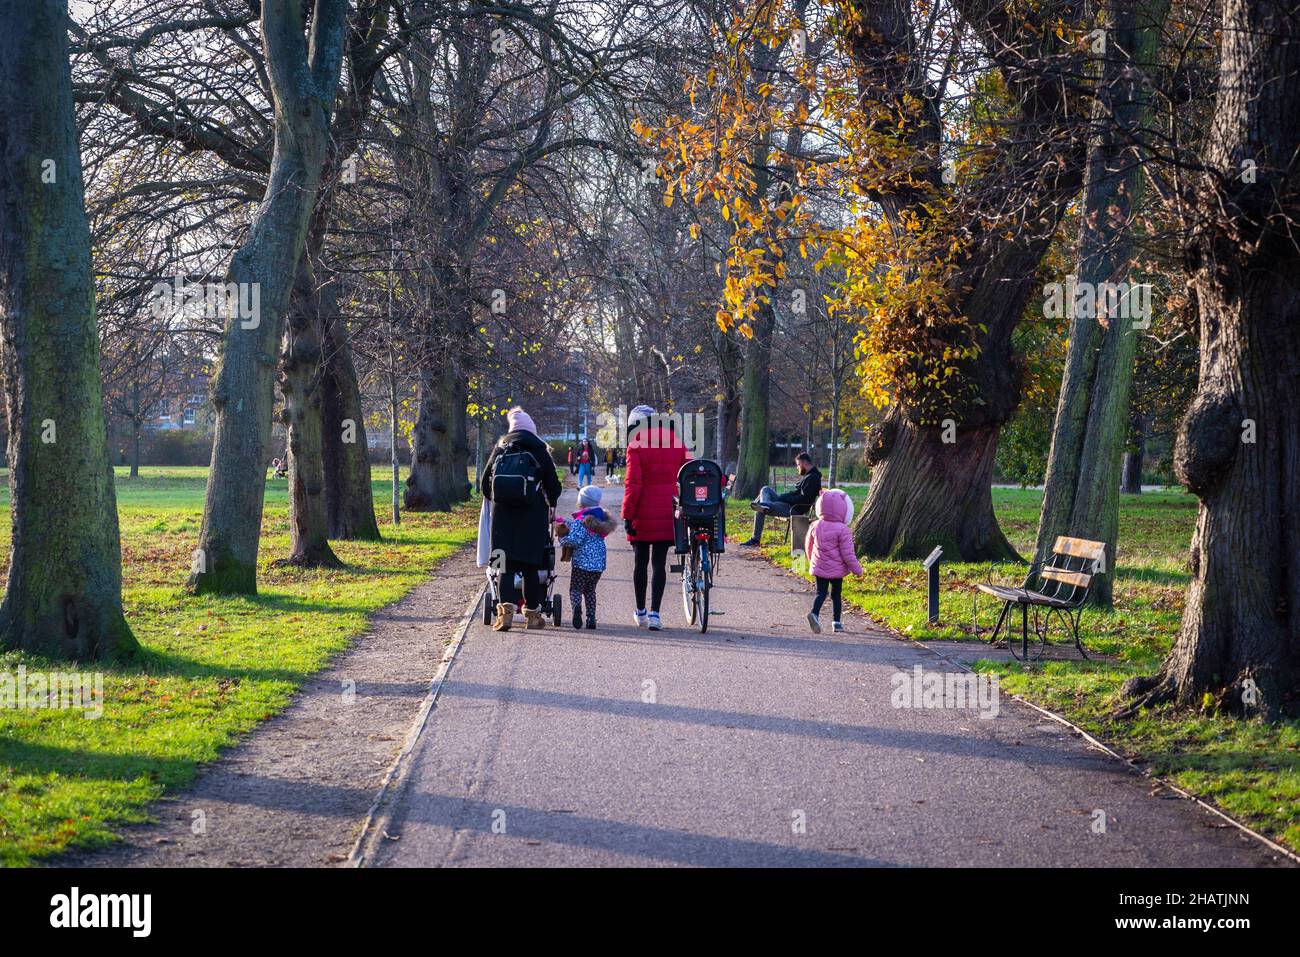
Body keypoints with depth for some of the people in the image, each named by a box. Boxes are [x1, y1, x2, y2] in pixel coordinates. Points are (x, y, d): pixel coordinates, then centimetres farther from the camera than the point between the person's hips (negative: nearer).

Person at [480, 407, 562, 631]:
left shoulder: (500, 447, 7)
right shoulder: (539, 449, 1)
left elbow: (485, 482, 12)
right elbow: (553, 485, 3)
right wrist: (551, 504, 22)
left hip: (503, 512, 1)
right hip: (533, 514, -1)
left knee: (507, 564, 0)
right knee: (531, 565, 6)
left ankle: (506, 610, -16)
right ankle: (532, 614, 12)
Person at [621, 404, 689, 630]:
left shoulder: (636, 446, -6)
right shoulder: (676, 442, 7)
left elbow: (633, 483, -12)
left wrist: (627, 515, -9)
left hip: (643, 514, -3)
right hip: (668, 514, 3)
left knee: (640, 562, 11)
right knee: (659, 563, 4)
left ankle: (641, 612, 22)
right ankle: (654, 613, -6)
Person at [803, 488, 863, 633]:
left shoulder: (815, 526, 0)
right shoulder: (842, 530, -15)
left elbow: (808, 547, 12)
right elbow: (847, 553, -14)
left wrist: (812, 561, 30)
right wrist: (857, 569, -3)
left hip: (819, 567, 3)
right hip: (836, 569, -3)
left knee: (821, 593, 5)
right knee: (836, 595, 12)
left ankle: (814, 613, -21)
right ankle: (837, 622, 17)